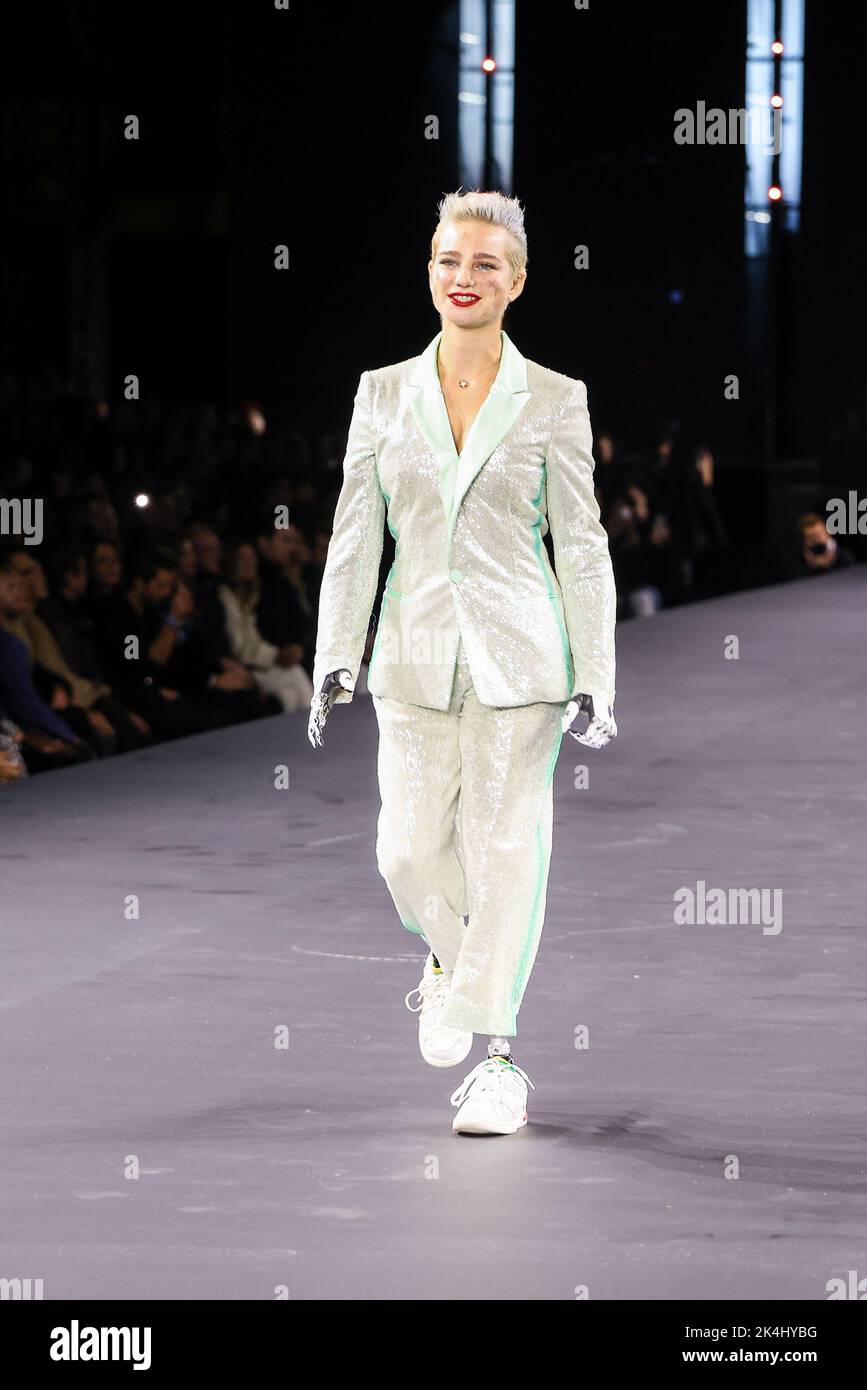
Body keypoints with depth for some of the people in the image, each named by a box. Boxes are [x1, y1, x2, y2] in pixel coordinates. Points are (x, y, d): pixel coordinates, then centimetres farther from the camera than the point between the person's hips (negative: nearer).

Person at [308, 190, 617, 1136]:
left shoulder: (554, 401, -1)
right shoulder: (384, 393, 5)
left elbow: (582, 546, 0)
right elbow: (354, 536, 5)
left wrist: (594, 679, -4)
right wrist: (335, 661, -1)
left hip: (517, 653, -2)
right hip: (418, 655, 2)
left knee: (505, 846, -2)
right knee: (409, 851, 2)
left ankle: (498, 1052, 6)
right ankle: (450, 956, 36)